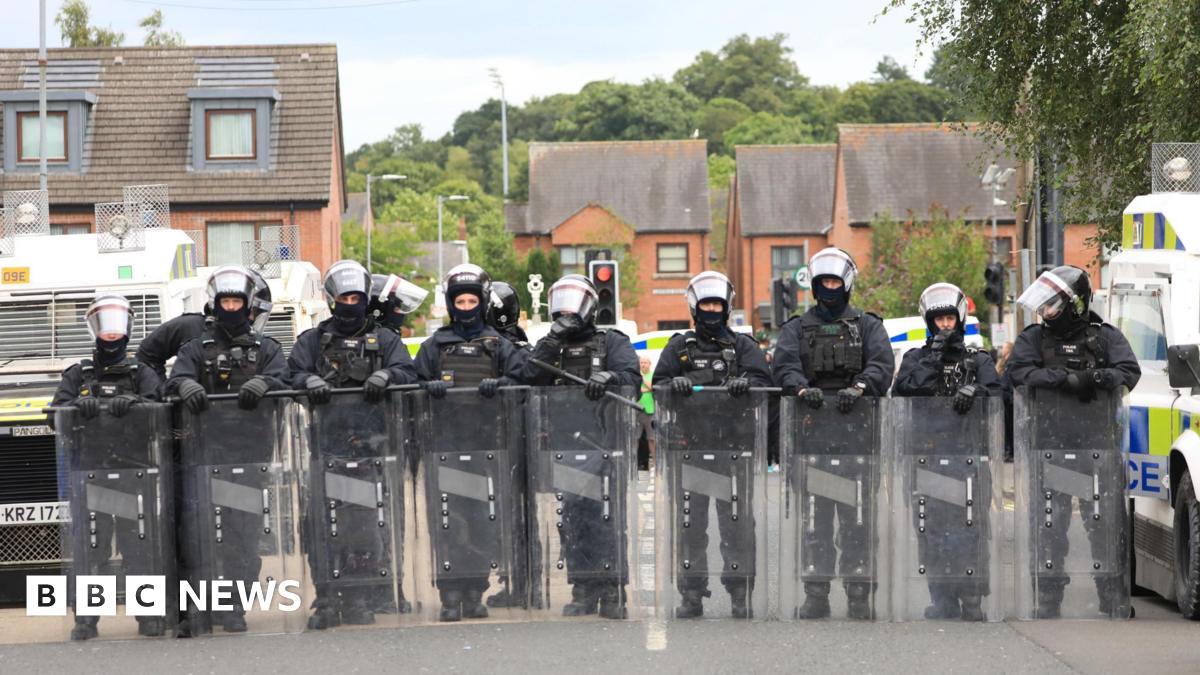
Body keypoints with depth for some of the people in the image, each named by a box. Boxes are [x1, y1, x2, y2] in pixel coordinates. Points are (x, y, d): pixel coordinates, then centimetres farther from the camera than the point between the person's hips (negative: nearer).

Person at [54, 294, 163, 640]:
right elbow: (56, 412, 3)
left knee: (138, 544, -2)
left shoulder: (141, 373, 14)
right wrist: (77, 404, -19)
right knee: (90, 545, -3)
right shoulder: (78, 374, 16)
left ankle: (149, 614, 2)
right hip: (89, 469, 1)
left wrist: (133, 401, -25)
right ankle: (86, 619, -1)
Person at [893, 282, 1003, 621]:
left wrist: (974, 391, -21)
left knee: (969, 526, -8)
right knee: (931, 528, -4)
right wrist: (933, 358, -6)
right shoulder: (916, 358, 17)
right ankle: (942, 600, 1)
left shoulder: (978, 360, 17)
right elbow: (902, 390, -3)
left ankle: (972, 601, -3)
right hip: (927, 454, 1)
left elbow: (996, 392, 0)